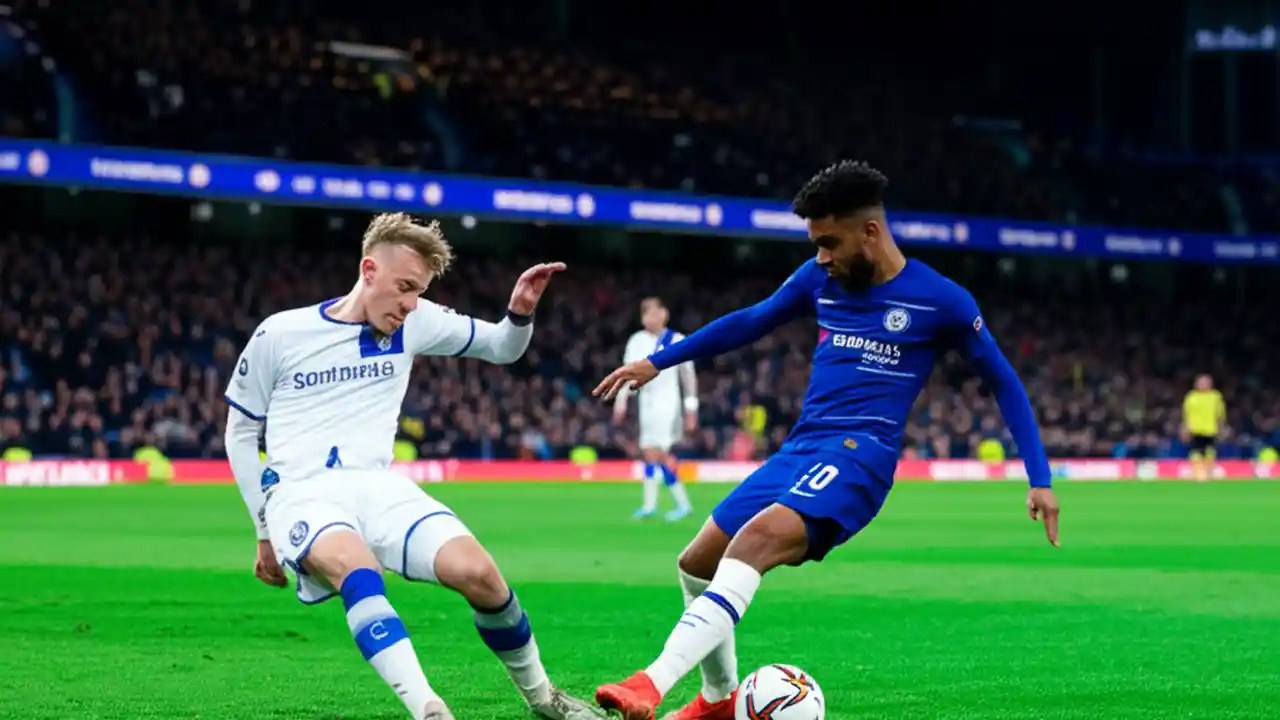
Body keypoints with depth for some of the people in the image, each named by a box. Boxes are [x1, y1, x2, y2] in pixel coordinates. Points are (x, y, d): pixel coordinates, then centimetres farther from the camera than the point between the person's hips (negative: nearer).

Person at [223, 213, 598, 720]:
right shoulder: (280, 334, -1)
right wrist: (266, 529, 10)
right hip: (301, 493, -3)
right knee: (358, 569, -38)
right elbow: (240, 431, 10)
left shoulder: (414, 322, 7)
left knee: (477, 571, -21)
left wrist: (520, 312, -6)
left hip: (379, 487, 3)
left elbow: (502, 349, 18)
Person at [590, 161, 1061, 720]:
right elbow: (750, 321, 24)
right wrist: (655, 362, 25)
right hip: (798, 450, 7)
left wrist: (1040, 479, 0)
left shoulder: (940, 301, -4)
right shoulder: (820, 279, 9)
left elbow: (1004, 383, 5)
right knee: (697, 564, 8)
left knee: (756, 540, -32)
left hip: (859, 455, -7)